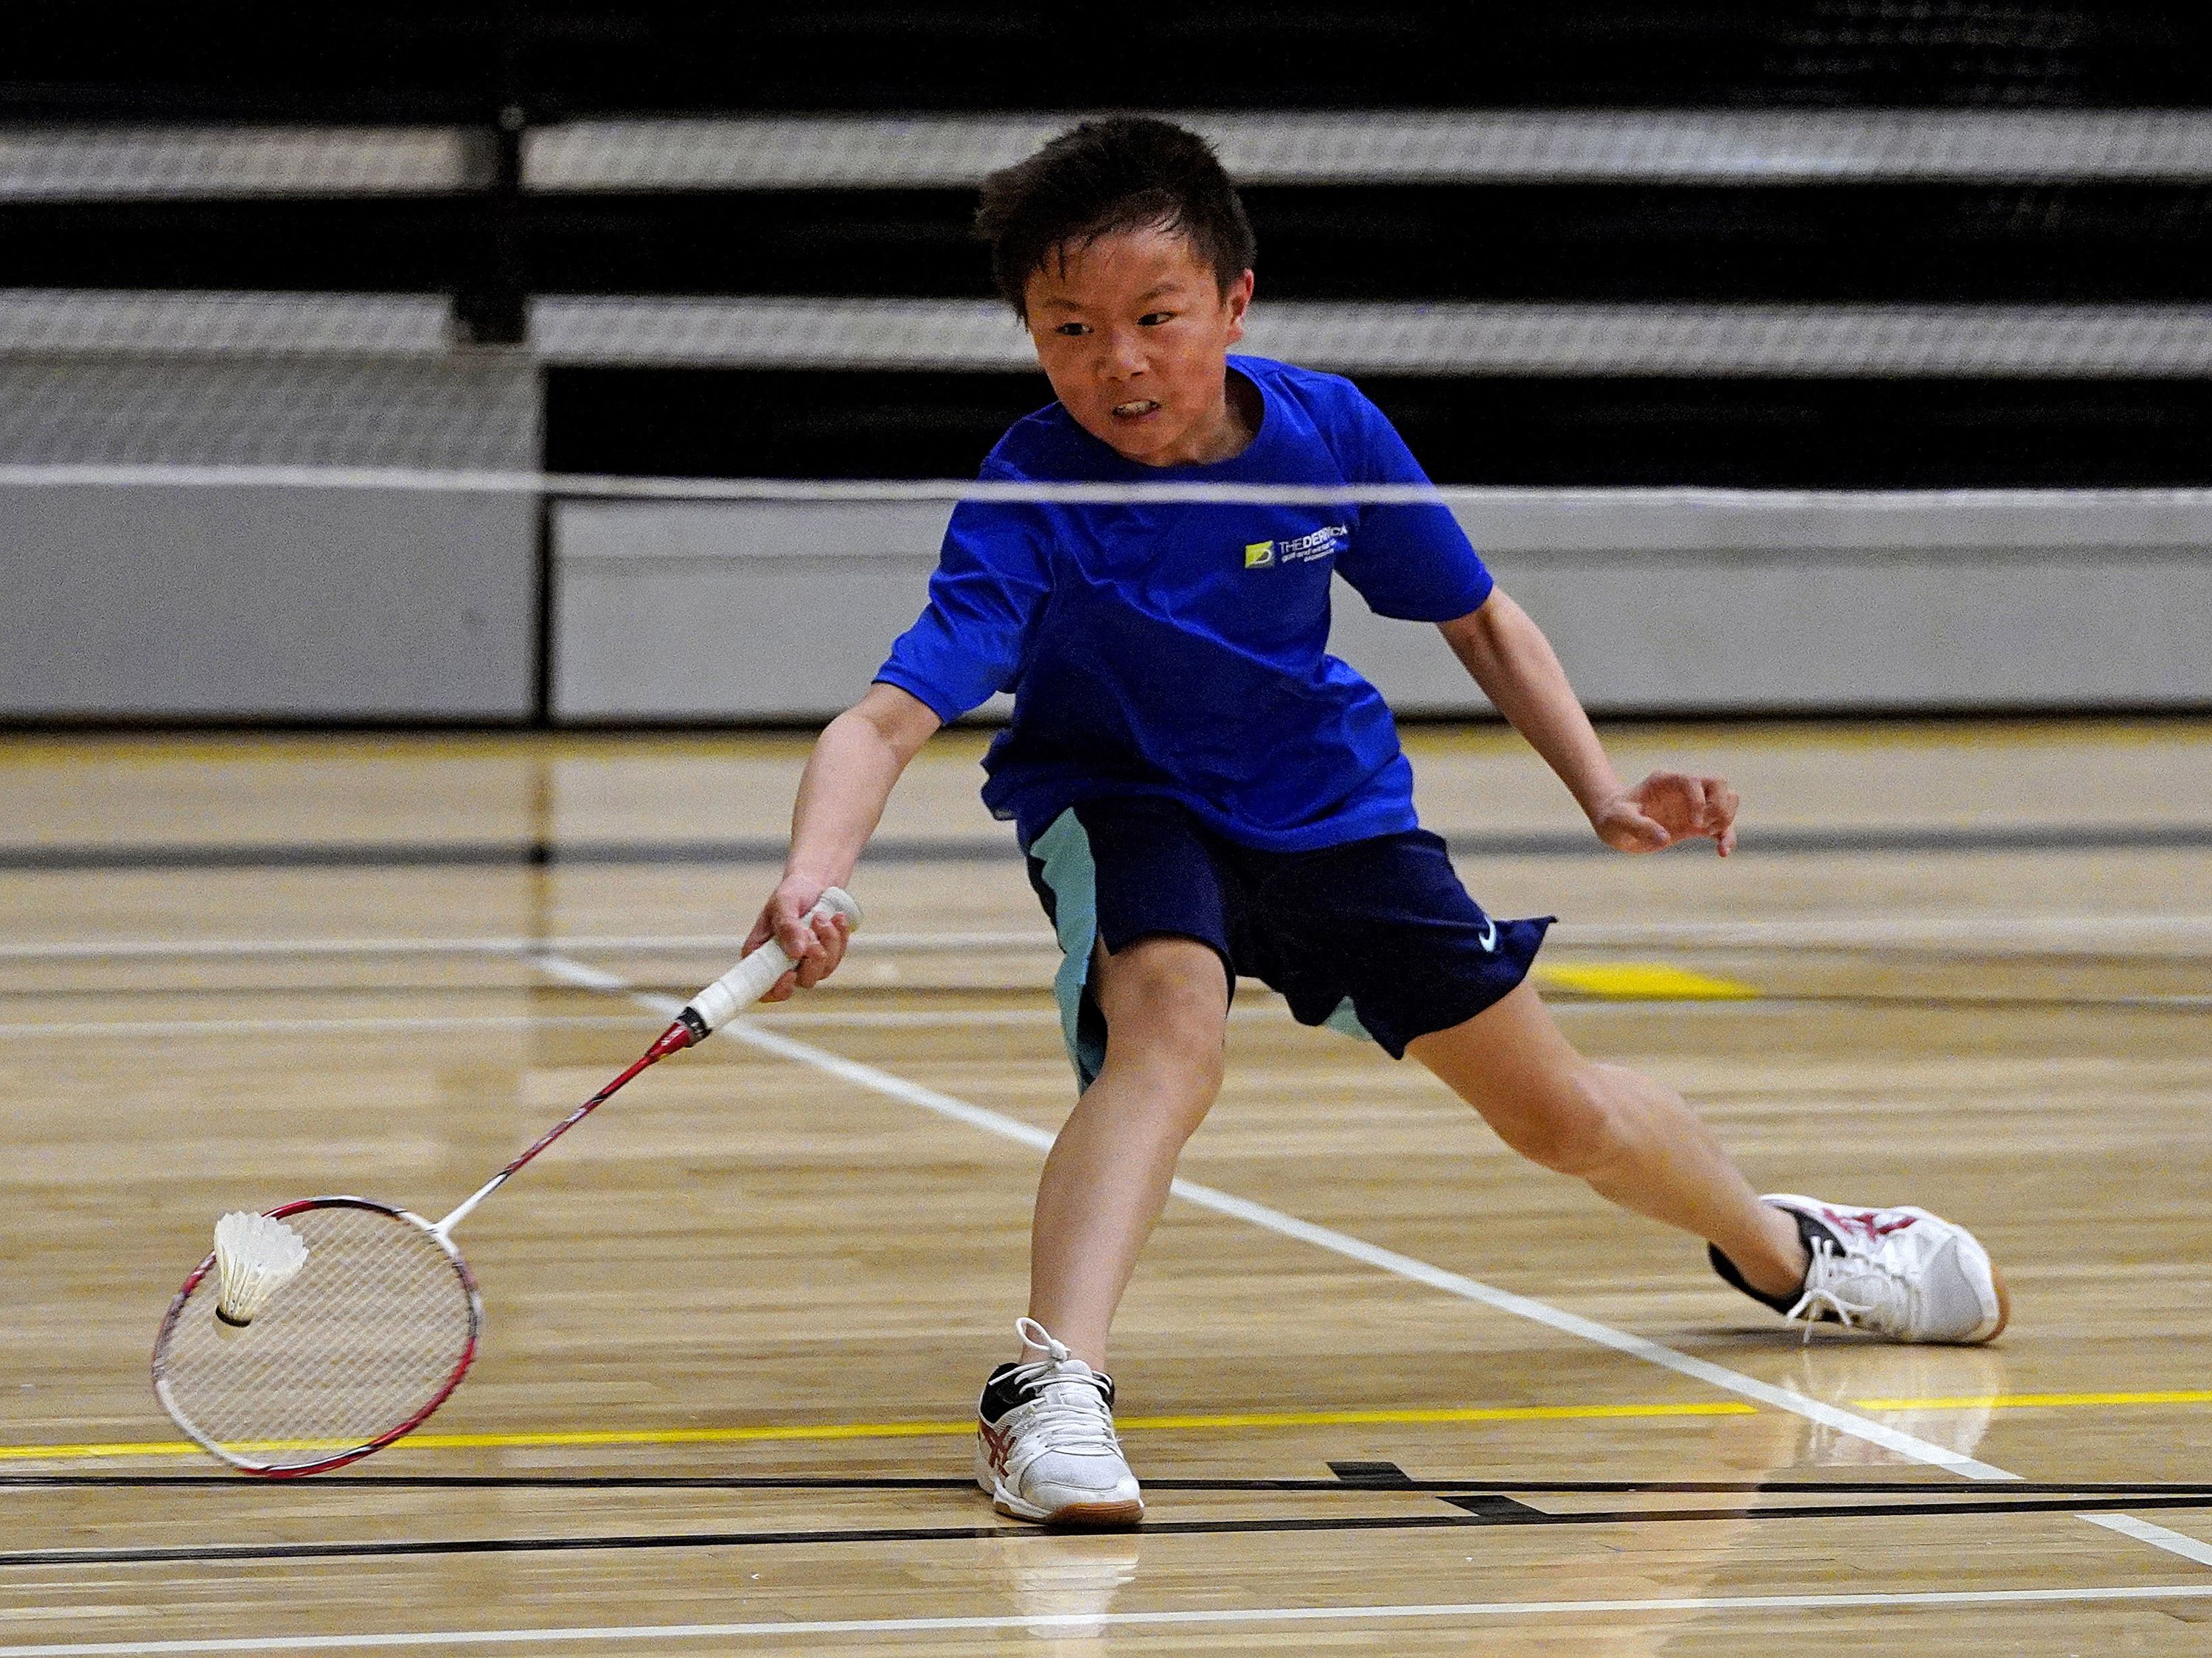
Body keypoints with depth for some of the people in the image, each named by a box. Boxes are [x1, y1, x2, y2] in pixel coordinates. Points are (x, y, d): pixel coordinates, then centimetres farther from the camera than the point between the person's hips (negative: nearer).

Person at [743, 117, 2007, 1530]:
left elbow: (1477, 616, -1)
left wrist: (1603, 792, -10)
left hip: (1328, 801, 4)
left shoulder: (1329, 432, -19)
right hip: (1122, 802, -3)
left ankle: (1780, 1250, 43)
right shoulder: (1034, 504, -30)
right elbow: (889, 720, -41)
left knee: (1561, 1113, 13)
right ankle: (1053, 1386, -45)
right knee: (1169, 1026, -39)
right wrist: (813, 879, -60)